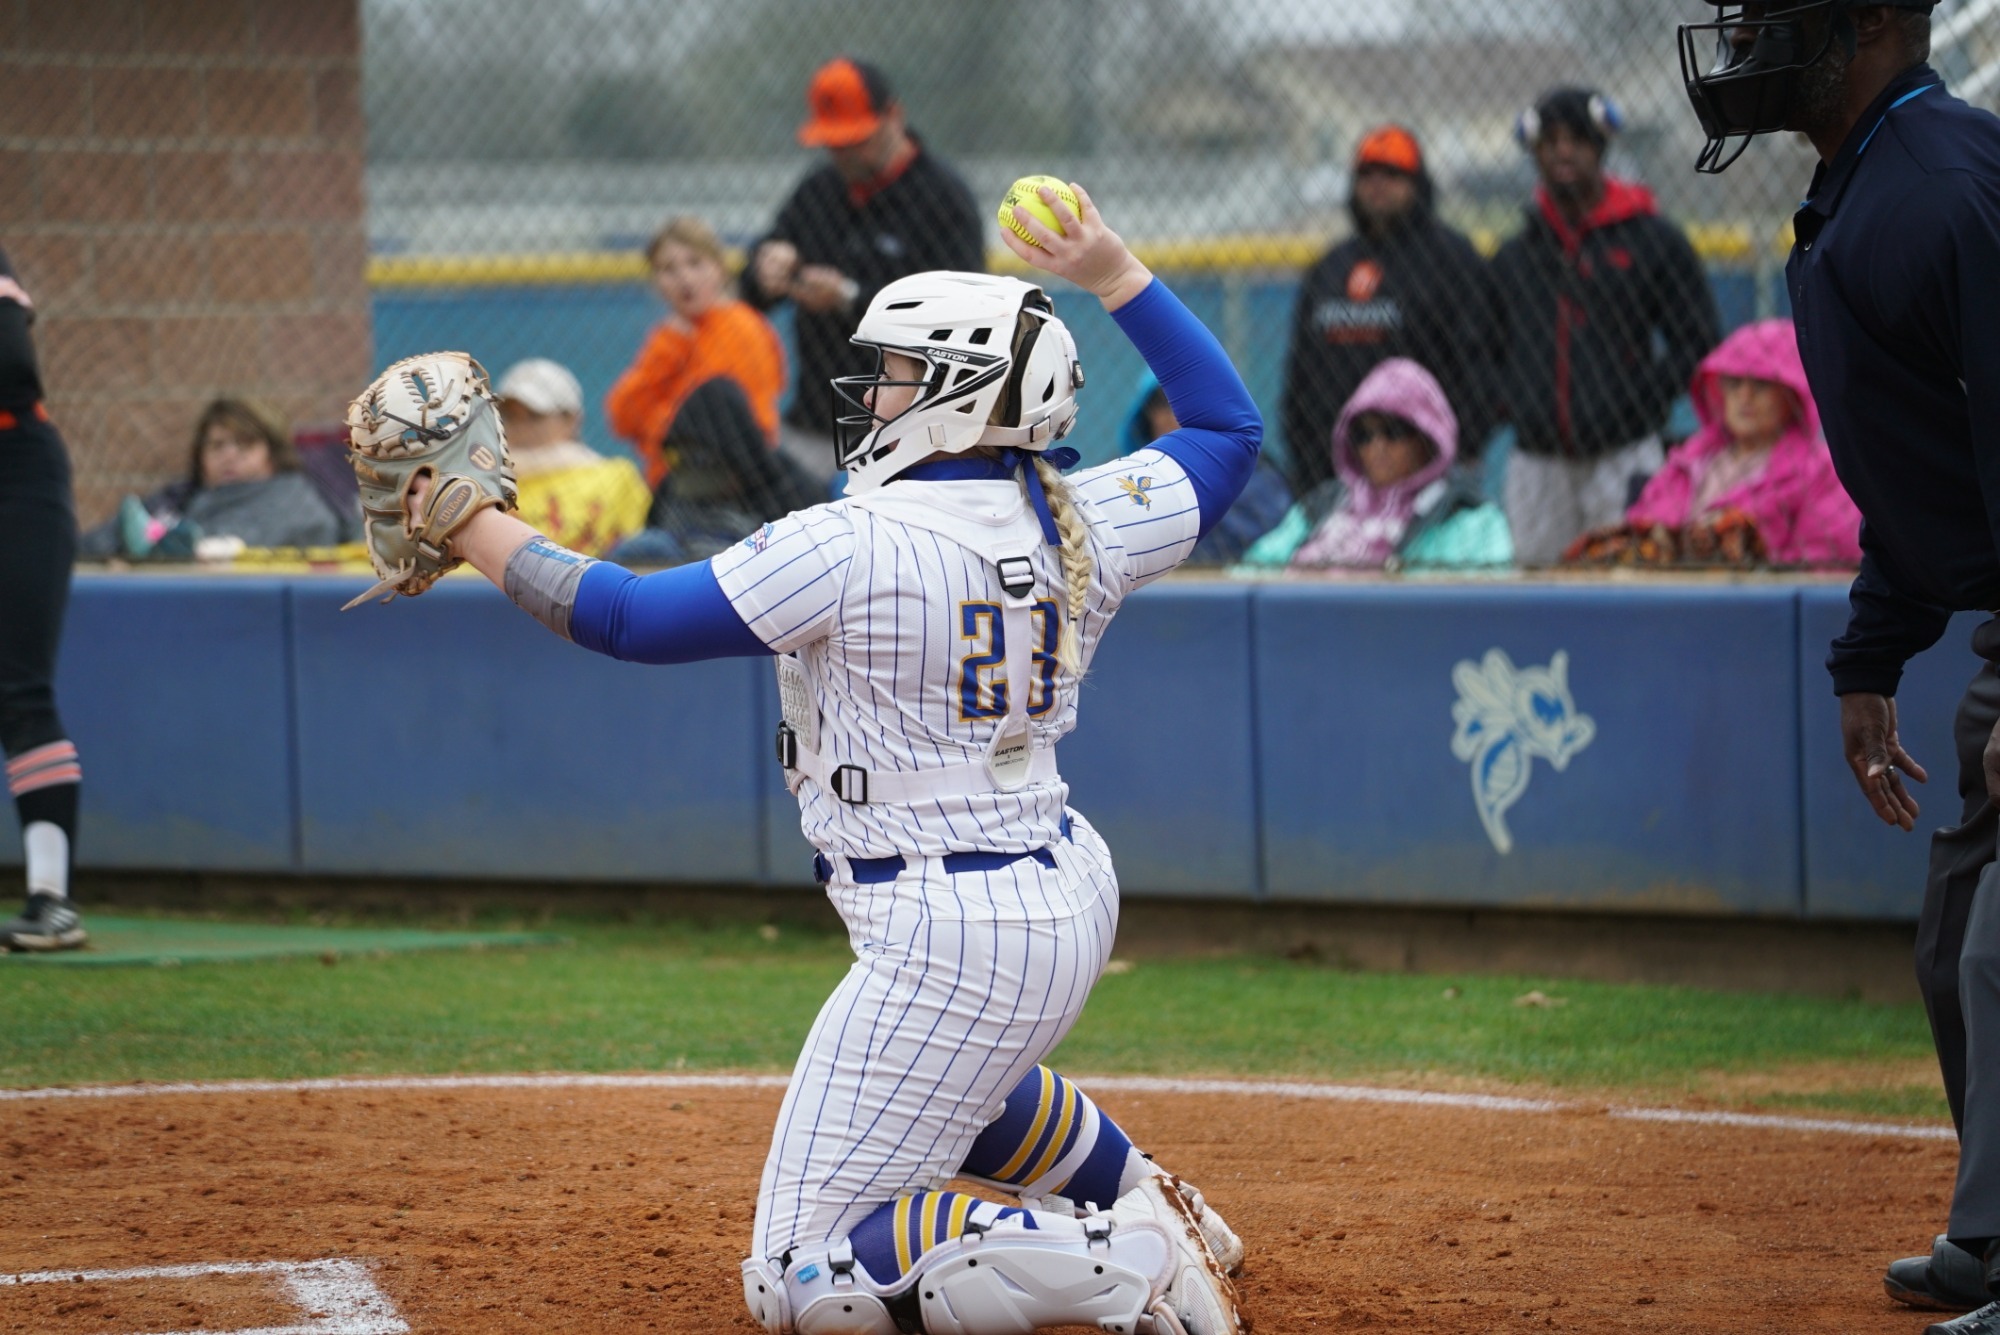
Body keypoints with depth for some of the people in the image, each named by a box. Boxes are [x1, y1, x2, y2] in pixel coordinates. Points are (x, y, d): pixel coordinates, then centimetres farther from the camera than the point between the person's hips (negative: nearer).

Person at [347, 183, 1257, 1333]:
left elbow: (629, 618, -18)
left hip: (948, 937, -9)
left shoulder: (852, 548, -20)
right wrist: (1120, 278, 22)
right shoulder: (1085, 527, 0)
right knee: (953, 1079, 43)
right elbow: (1229, 426, 19)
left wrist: (465, 517, -7)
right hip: (1073, 893, 9)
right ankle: (1152, 1204, 39)